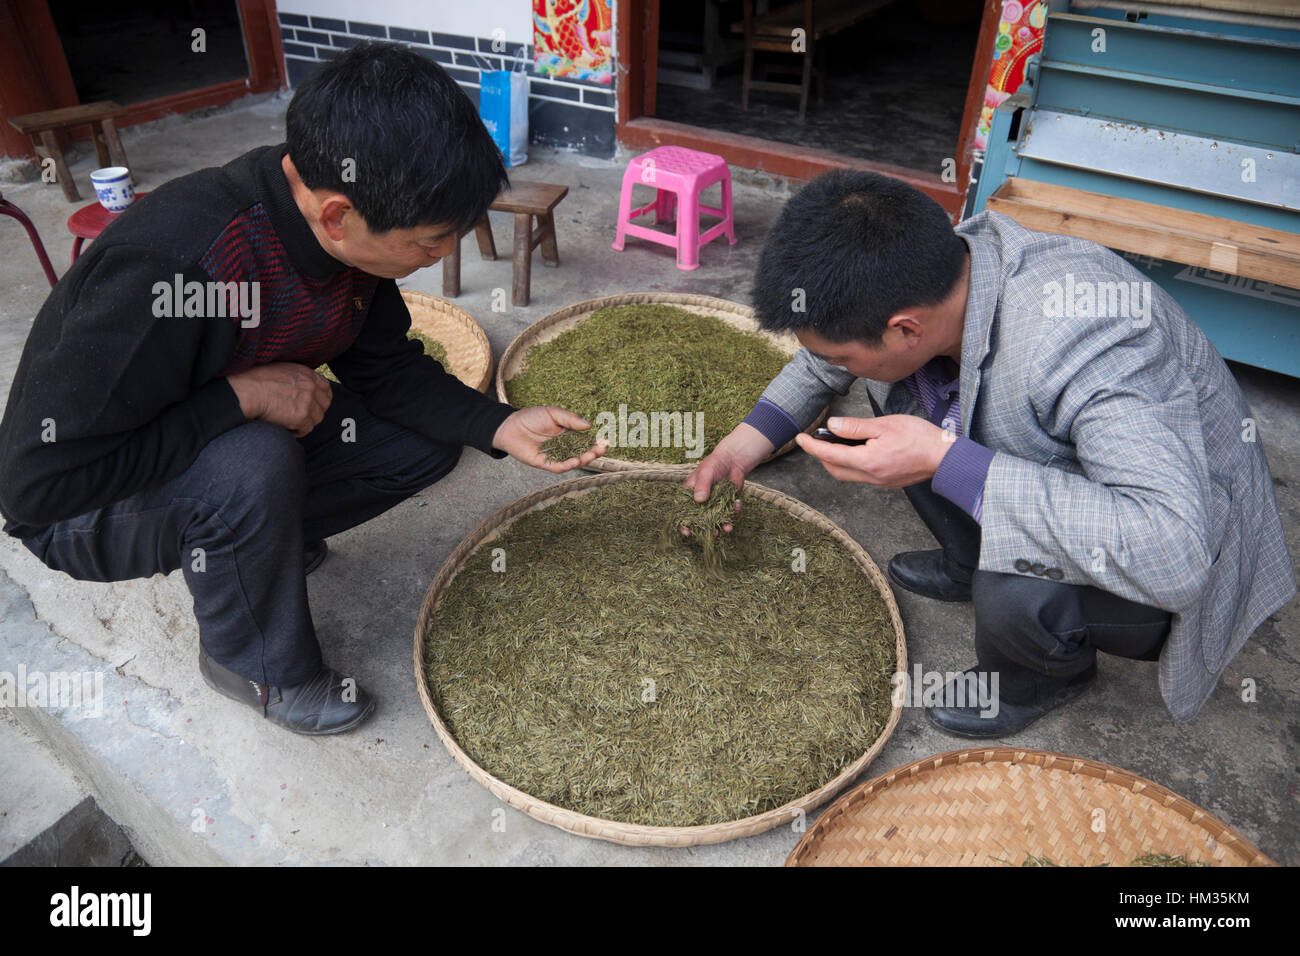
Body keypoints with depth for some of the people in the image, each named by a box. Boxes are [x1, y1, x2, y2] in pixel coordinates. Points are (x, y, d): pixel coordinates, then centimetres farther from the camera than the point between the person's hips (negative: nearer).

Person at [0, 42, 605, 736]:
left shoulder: (347, 233, -16)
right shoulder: (167, 268, -38)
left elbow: (385, 366, -4)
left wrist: (501, 427, -17)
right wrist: (242, 394, -33)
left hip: (242, 442, 6)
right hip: (83, 511, -6)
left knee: (426, 439, -5)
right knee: (254, 468, -37)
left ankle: (255, 543, 12)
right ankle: (255, 663, -7)